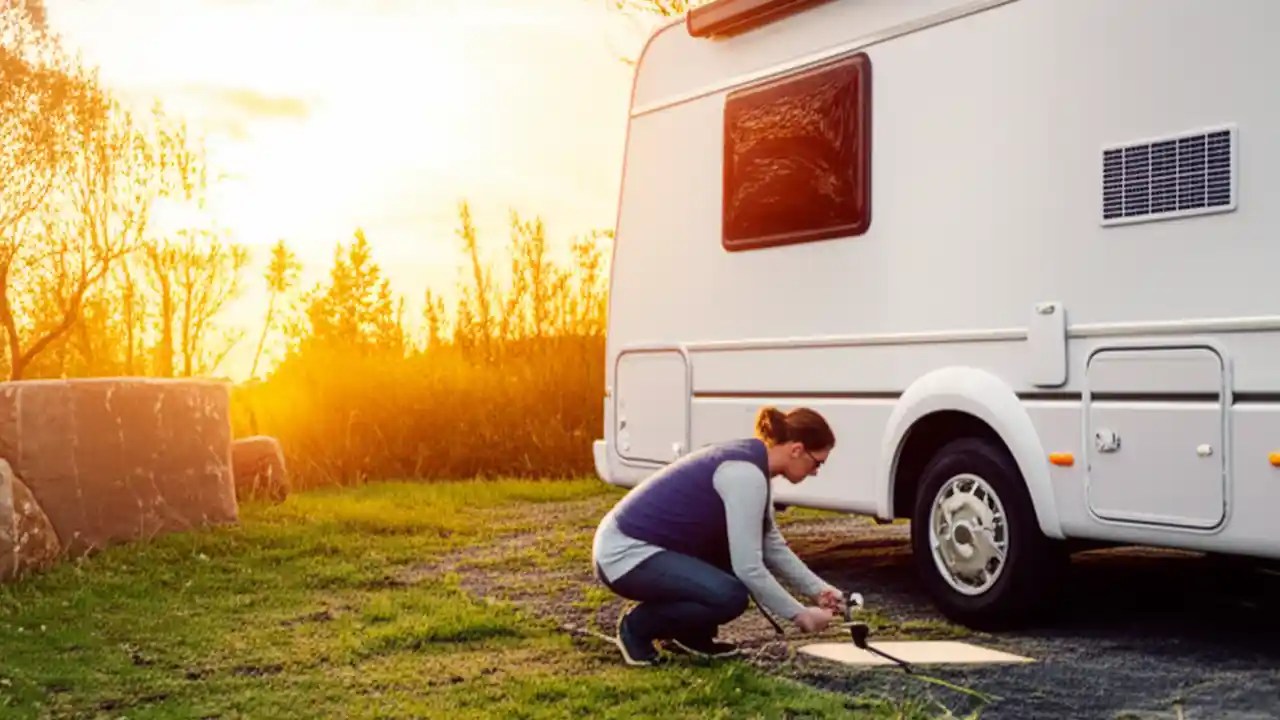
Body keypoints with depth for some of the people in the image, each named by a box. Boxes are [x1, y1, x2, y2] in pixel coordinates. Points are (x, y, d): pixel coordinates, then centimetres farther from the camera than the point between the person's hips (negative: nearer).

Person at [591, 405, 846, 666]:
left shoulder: (750, 458, 9)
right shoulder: (745, 473, -20)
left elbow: (772, 546, 20)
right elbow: (748, 567, -21)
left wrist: (818, 589, 14)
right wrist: (799, 614, -10)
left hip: (648, 544, 10)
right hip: (625, 552, -10)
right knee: (730, 596, -24)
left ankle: (690, 634, 15)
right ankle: (638, 626, -1)